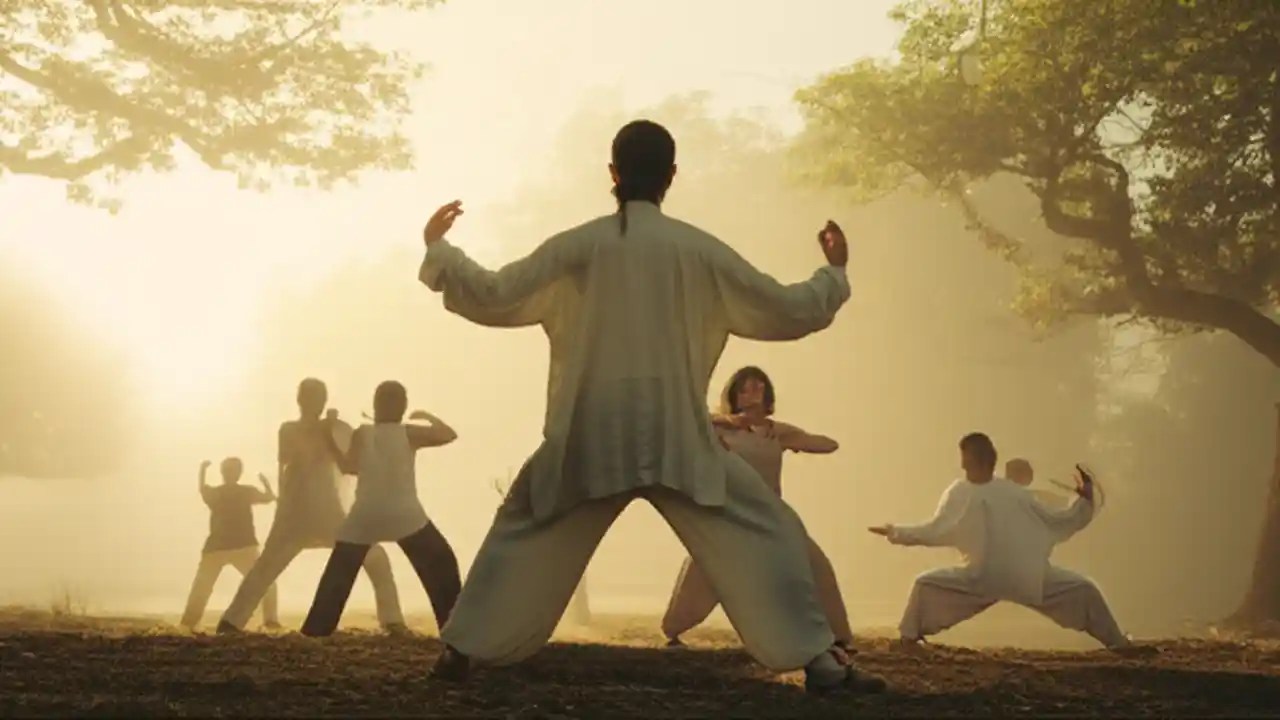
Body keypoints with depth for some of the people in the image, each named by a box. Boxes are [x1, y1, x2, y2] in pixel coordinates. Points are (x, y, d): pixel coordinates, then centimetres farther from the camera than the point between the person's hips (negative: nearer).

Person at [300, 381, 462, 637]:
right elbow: (449, 434, 3)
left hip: (365, 516, 1)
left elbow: (350, 467, 0)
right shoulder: (409, 432, -1)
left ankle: (316, 629, 10)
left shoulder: (362, 434, 1)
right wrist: (427, 416, 19)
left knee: (337, 573, 14)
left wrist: (330, 440, 9)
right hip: (404, 516, -1)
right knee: (442, 565, 9)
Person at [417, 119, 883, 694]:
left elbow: (491, 297, 3)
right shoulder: (700, 251, -1)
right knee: (766, 533, 6)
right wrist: (834, 273, 24)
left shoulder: (577, 246, -1)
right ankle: (818, 661, -6)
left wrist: (438, 249, 20)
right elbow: (787, 311, 5)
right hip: (676, 440, -1)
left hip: (588, 439, 1)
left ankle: (462, 650, 22)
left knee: (522, 533, 22)